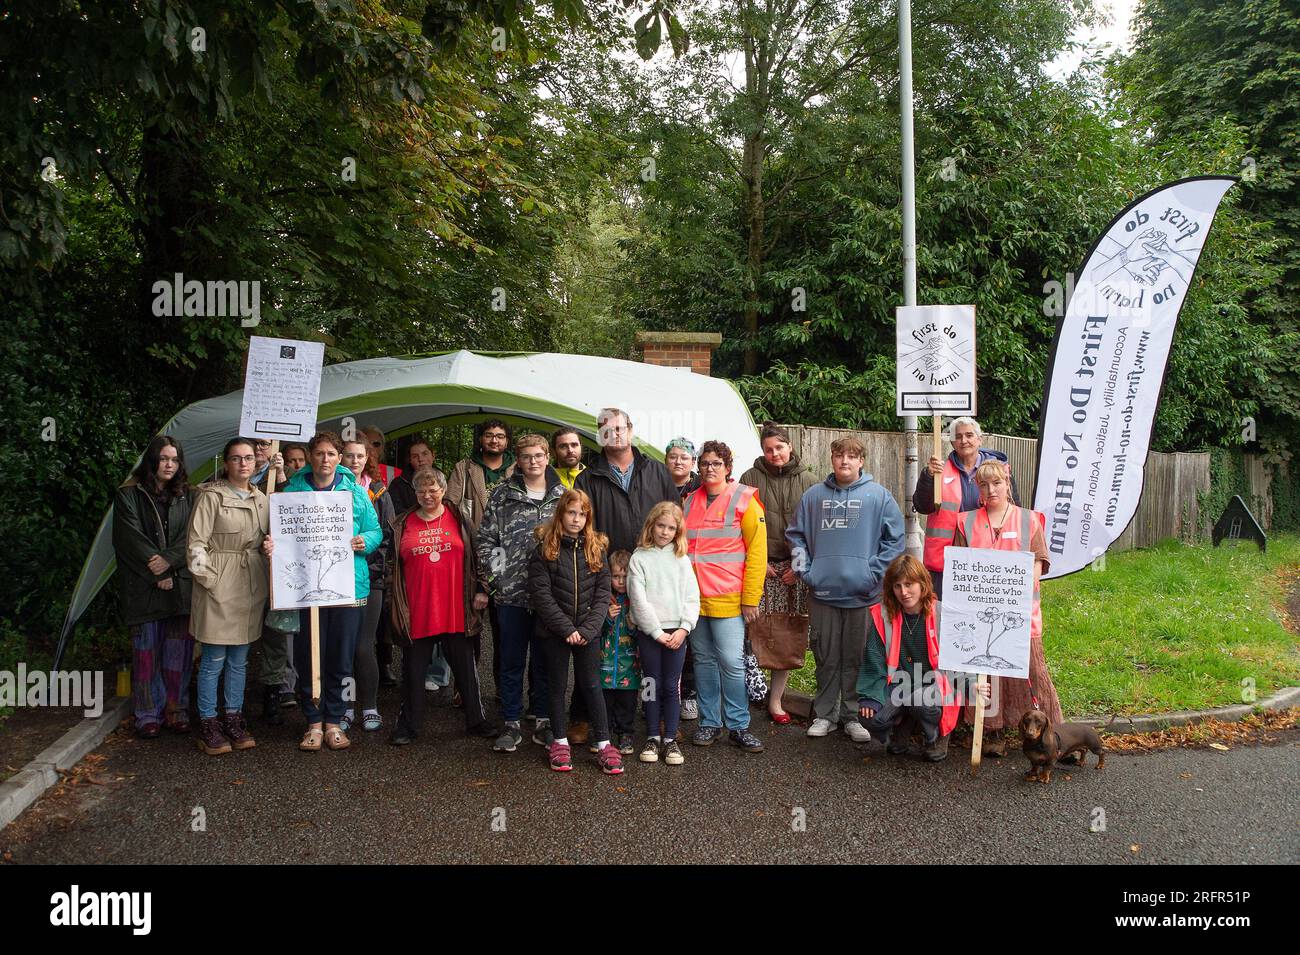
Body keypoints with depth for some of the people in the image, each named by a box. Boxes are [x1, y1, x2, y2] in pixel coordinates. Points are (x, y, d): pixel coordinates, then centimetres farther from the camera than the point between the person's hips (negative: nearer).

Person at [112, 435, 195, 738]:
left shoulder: (187, 497, 12)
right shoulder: (129, 495, 3)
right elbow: (130, 539, -5)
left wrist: (168, 560, -14)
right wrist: (156, 575, -11)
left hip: (181, 584, 2)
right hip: (143, 585, -2)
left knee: (178, 649, 4)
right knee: (147, 649, 1)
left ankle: (176, 710, 13)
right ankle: (148, 714, 10)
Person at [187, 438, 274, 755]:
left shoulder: (261, 499, 12)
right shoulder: (211, 496, -6)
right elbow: (196, 542, -8)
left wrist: (269, 547, 1)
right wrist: (209, 579, -11)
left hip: (251, 584, 6)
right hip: (219, 585, -5)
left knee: (239, 659, 12)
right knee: (214, 659, 0)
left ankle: (234, 719, 21)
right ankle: (208, 724, 10)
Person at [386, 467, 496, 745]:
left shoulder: (458, 519, 5)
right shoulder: (402, 525, 7)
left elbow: (474, 558, 8)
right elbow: (393, 568, 11)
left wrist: (479, 592, 1)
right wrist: (395, 603, 6)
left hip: (456, 610, 0)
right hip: (416, 611, 1)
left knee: (465, 667, 8)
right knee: (414, 668, 9)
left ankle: (477, 720, 20)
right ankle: (408, 724, 21)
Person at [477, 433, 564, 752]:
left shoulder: (563, 495, 6)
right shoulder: (502, 495, 3)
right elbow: (486, 541, 3)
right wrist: (487, 584, -2)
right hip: (511, 592, -1)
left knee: (544, 659, 9)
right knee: (512, 660, 6)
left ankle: (543, 721, 20)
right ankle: (511, 724, 16)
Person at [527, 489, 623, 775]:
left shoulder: (596, 548, 3)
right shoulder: (544, 550, -5)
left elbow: (603, 593, -1)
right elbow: (541, 594, -10)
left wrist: (587, 629, -12)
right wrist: (566, 628, -15)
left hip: (587, 631, 1)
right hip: (554, 631, -1)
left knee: (592, 685, 4)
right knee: (558, 685, 10)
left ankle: (603, 744, 11)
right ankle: (560, 742, 22)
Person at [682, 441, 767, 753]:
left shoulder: (744, 500, -3)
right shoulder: (690, 502, 11)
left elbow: (757, 551, -6)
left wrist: (751, 597, -11)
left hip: (728, 598, -5)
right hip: (694, 597, 5)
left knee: (731, 662, -3)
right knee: (703, 660, 11)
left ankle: (738, 726, 9)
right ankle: (710, 722, 21)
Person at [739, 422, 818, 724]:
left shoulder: (808, 480, 7)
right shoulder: (751, 478, 5)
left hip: (795, 570, 1)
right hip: (761, 566, -1)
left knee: (789, 636, 1)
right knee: (758, 632, -7)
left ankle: (775, 700, 11)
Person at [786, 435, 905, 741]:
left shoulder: (879, 496, 1)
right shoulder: (813, 495, 7)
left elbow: (894, 539, -1)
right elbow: (796, 535, 12)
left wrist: (875, 574, -8)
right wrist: (804, 569, 1)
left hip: (862, 593, -2)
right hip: (822, 591, 2)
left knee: (856, 658, 6)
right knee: (826, 657, 10)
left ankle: (853, 716, 19)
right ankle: (825, 714, 22)